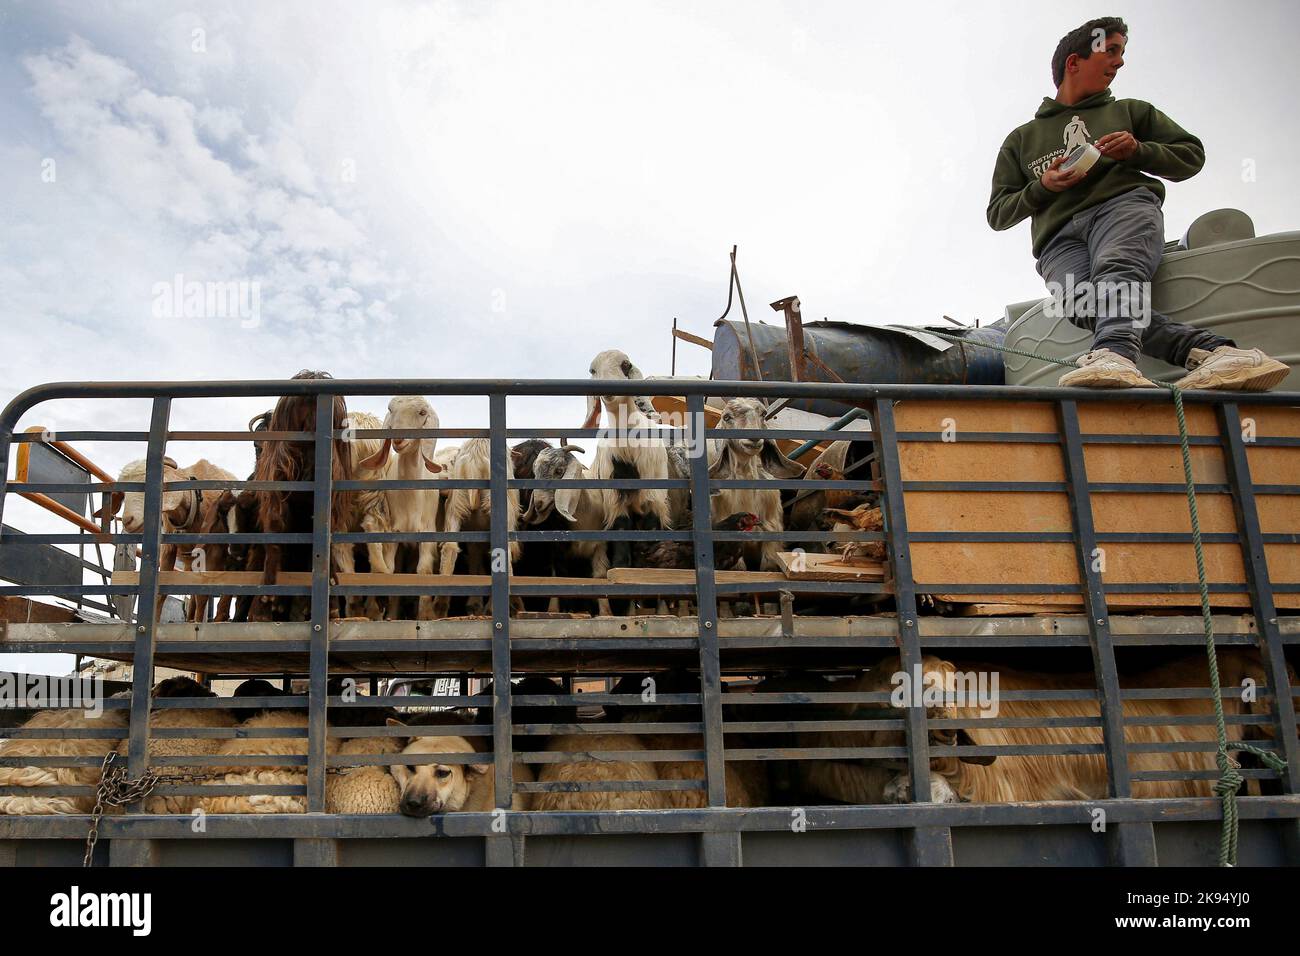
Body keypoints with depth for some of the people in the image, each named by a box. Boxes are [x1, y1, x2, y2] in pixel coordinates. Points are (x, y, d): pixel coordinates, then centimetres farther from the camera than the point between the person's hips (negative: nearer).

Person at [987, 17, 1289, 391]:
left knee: (1116, 268, -38)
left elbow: (1191, 155, 26)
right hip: (1059, 238, -1)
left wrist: (1138, 151, 7)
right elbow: (998, 213, 20)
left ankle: (1115, 354, -66)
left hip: (1125, 204, 1)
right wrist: (1042, 187, 1)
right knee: (1083, 302, -37)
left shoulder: (1130, 111, 32)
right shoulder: (1021, 139, 28)